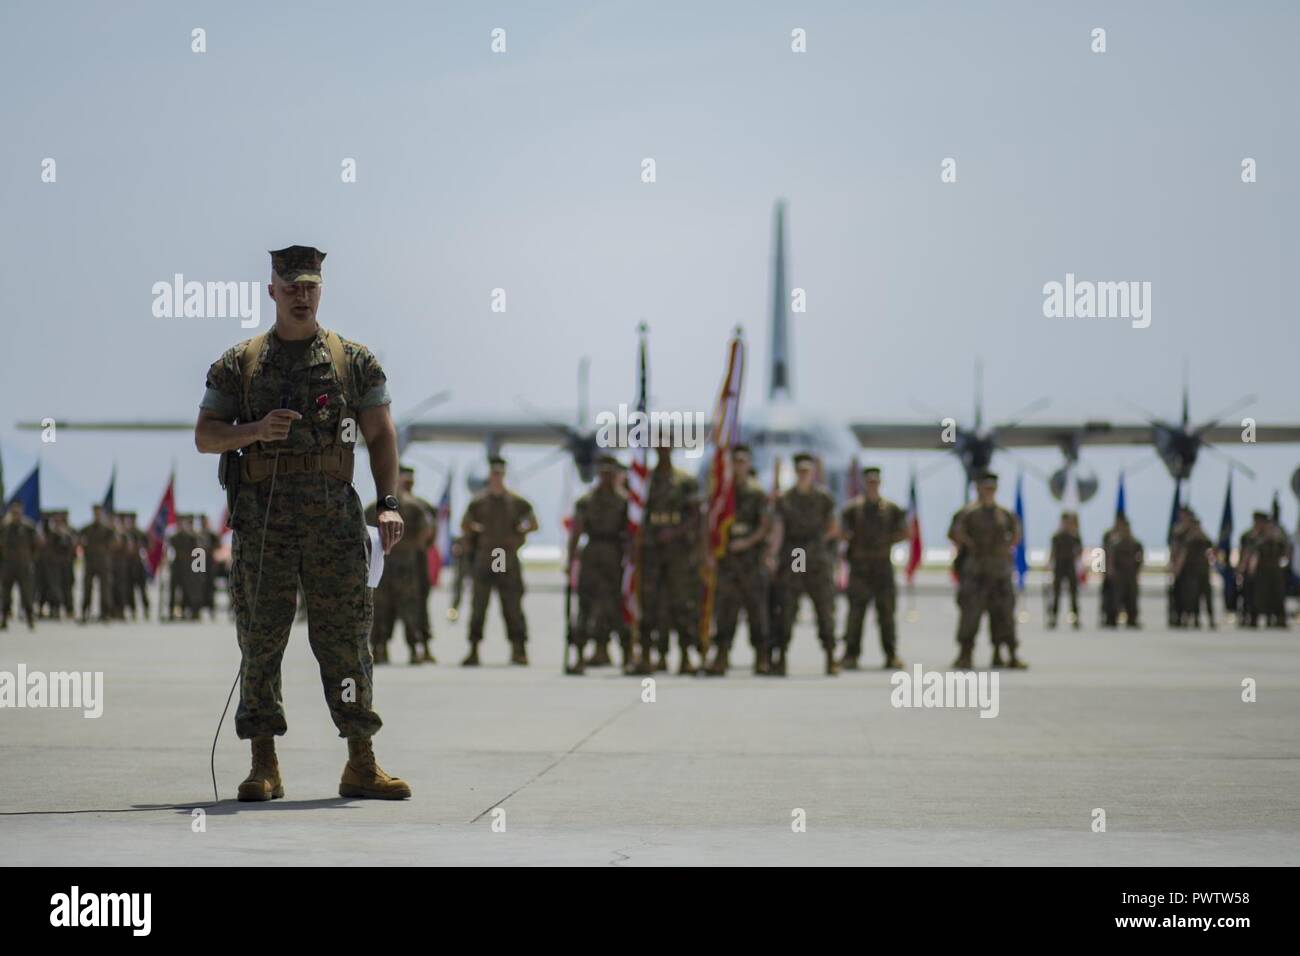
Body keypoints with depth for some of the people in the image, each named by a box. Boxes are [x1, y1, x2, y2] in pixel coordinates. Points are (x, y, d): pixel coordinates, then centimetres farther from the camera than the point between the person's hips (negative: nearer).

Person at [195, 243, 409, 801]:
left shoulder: (355, 361, 9)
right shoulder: (238, 364, 8)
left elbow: (381, 435, 7)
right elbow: (204, 436, 6)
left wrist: (389, 503, -5)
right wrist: (255, 431, -13)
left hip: (333, 516, 0)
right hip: (262, 518, 0)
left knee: (346, 638, 0)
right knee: (260, 638, 0)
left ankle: (361, 765, 5)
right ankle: (263, 767, 5)